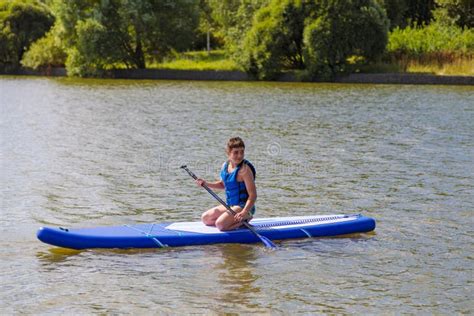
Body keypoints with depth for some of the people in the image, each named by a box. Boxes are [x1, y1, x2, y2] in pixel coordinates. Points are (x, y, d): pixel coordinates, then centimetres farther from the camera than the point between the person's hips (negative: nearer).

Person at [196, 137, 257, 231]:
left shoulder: (244, 169, -21)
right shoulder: (225, 165, 4)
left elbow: (253, 195, -24)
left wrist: (244, 212, -36)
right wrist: (206, 184, 10)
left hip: (243, 206, -9)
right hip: (230, 205, 9)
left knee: (220, 224, -26)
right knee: (205, 218, 11)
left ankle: (244, 220, -5)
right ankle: (237, 221, 8)